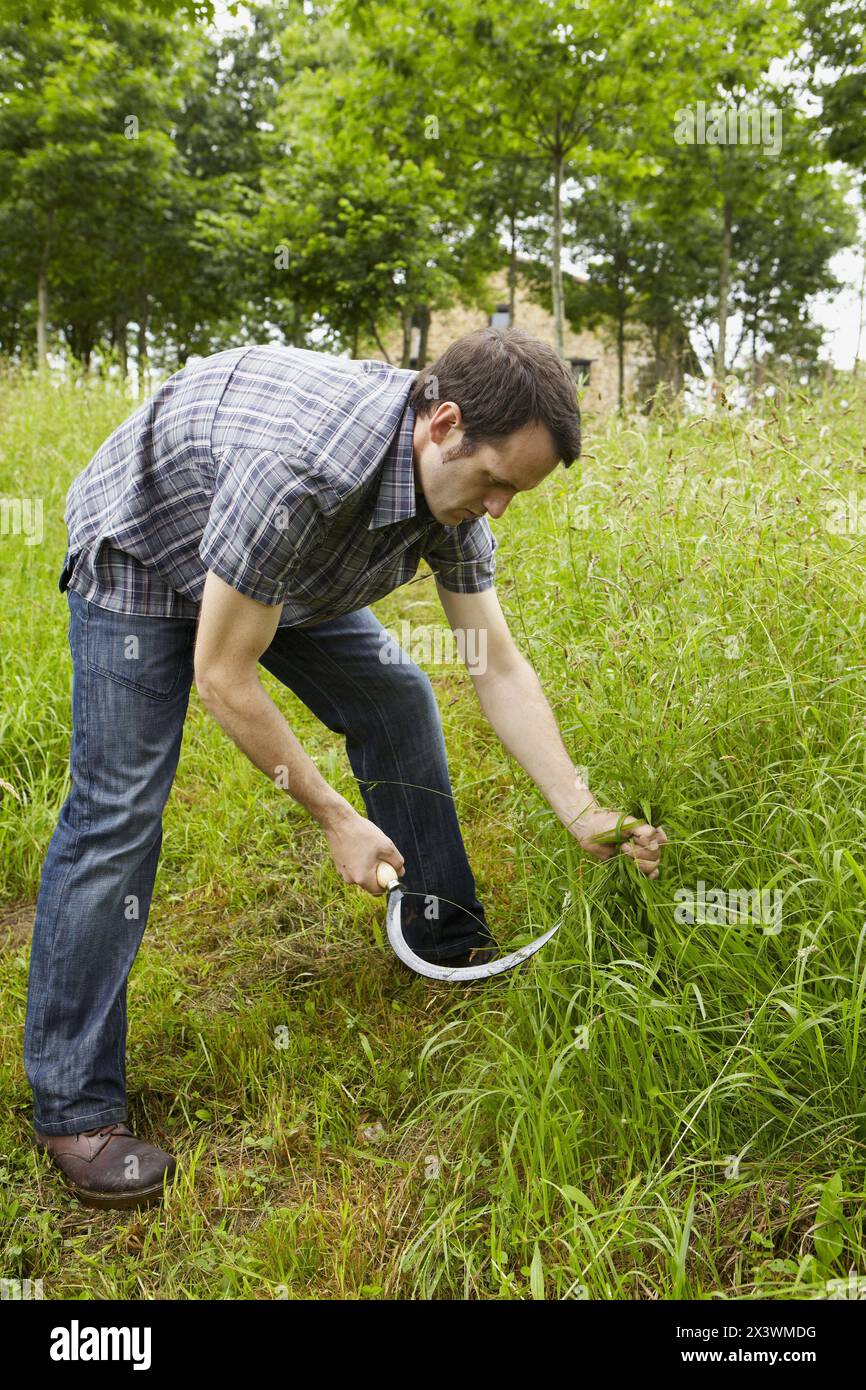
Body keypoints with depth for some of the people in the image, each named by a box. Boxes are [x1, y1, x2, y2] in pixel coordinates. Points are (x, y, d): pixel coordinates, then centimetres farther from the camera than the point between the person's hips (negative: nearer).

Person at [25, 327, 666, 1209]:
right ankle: (75, 1111, -2)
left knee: (397, 703, 5)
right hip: (143, 556, -7)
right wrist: (334, 817, -25)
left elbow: (499, 670, -11)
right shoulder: (298, 468, -42)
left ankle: (450, 945, 24)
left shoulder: (455, 479, -17)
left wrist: (584, 816, -16)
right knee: (116, 816, -14)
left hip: (284, 567, 7)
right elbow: (220, 678, -33)